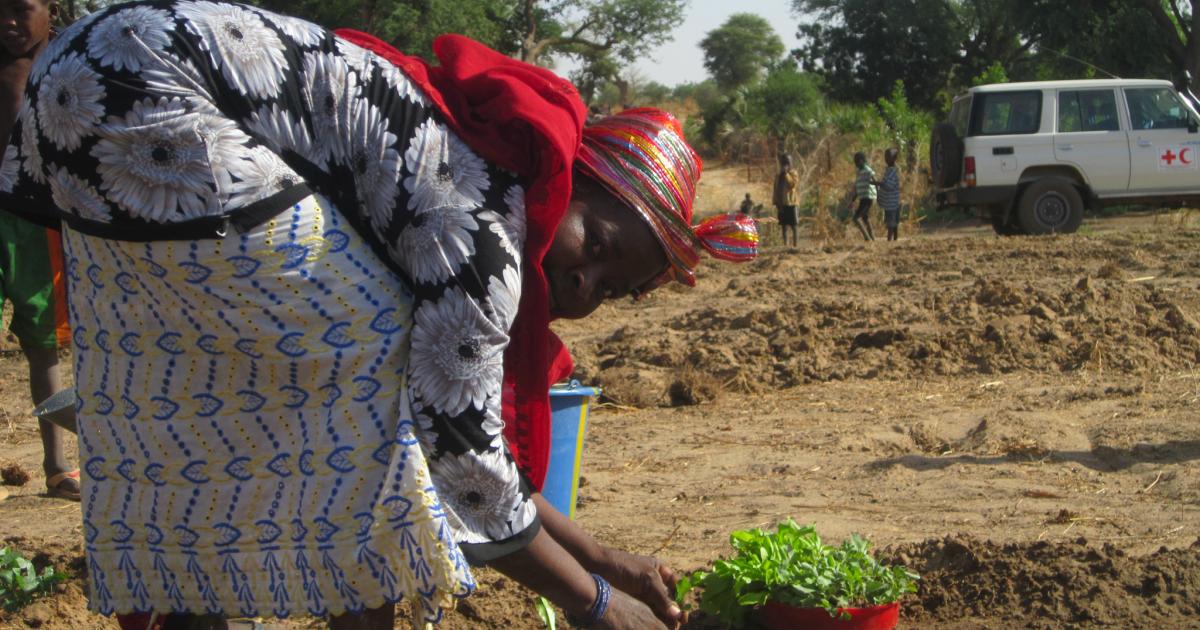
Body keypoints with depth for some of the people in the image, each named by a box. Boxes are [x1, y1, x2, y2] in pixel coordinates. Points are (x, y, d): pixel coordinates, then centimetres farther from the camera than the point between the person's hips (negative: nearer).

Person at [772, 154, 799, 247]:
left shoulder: (793, 174, 0)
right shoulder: (778, 176, 13)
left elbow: (793, 184, -19)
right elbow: (776, 191, 14)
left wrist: (786, 174, -18)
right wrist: (776, 203, 6)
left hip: (791, 204, -5)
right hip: (781, 204, 5)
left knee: (793, 226, -3)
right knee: (783, 226, 7)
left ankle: (794, 245, -3)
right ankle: (785, 245, 10)